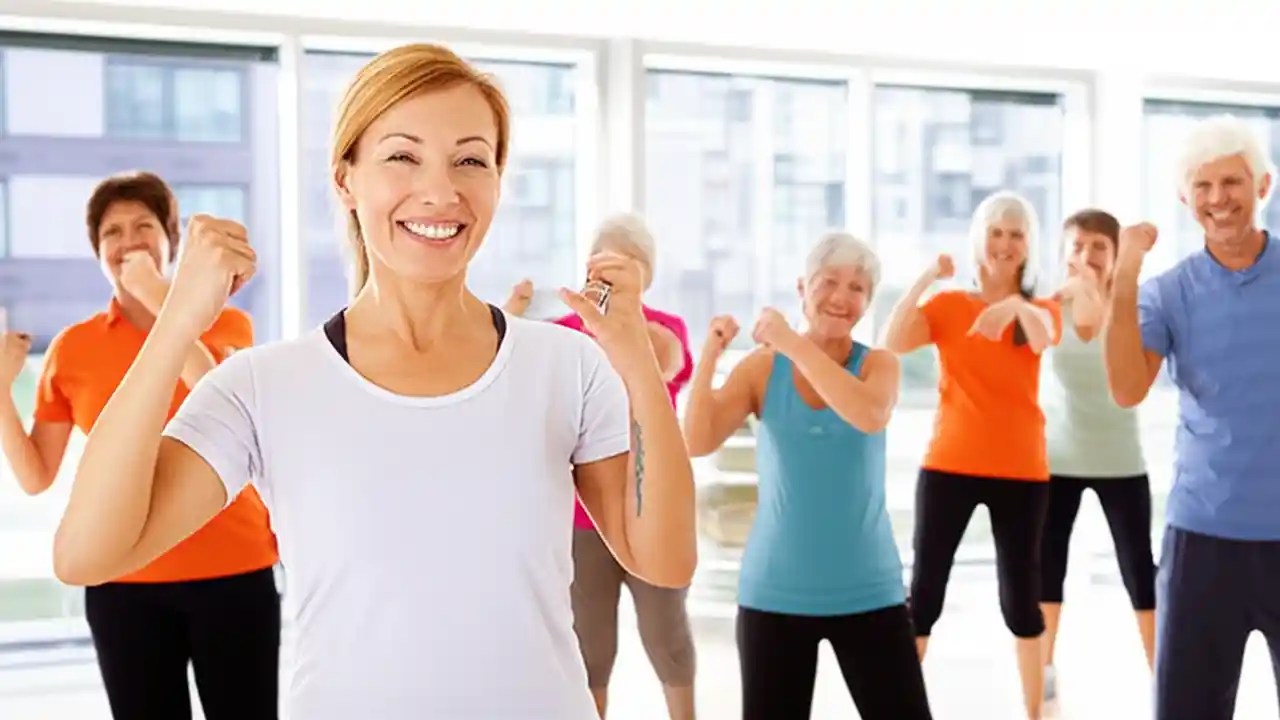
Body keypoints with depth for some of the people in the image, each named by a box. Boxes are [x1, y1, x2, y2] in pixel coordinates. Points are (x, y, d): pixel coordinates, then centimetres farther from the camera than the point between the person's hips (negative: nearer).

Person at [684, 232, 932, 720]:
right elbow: (697, 442, -10)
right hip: (775, 594, 1)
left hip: (868, 593, 0)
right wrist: (710, 355, -19)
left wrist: (795, 345, -24)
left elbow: (870, 416, -23)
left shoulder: (878, 364, -1)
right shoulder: (762, 368, 0)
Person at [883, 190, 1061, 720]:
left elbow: (1044, 338, -21)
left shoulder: (1041, 309, 4)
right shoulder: (947, 305, 3)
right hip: (949, 465, 0)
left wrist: (1016, 306, -43)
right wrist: (924, 279, -23)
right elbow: (892, 343, -14)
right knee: (925, 588, -1)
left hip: (1020, 470, 0)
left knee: (1020, 595, 5)